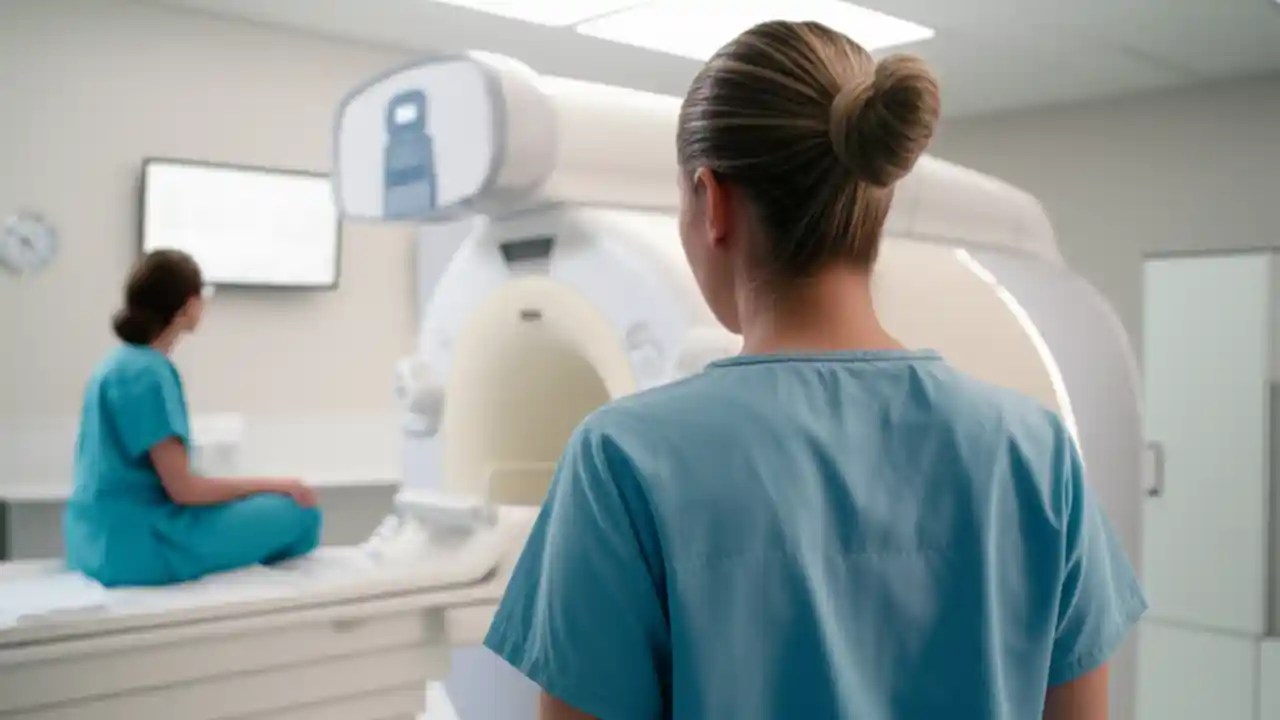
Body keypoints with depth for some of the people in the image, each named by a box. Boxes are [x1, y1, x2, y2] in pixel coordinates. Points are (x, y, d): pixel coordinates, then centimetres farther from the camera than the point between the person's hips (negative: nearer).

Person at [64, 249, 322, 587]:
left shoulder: (120, 363, 10)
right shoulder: (149, 373, -17)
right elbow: (182, 489, -18)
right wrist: (271, 484, -7)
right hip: (137, 544, -10)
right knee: (298, 511, -8)